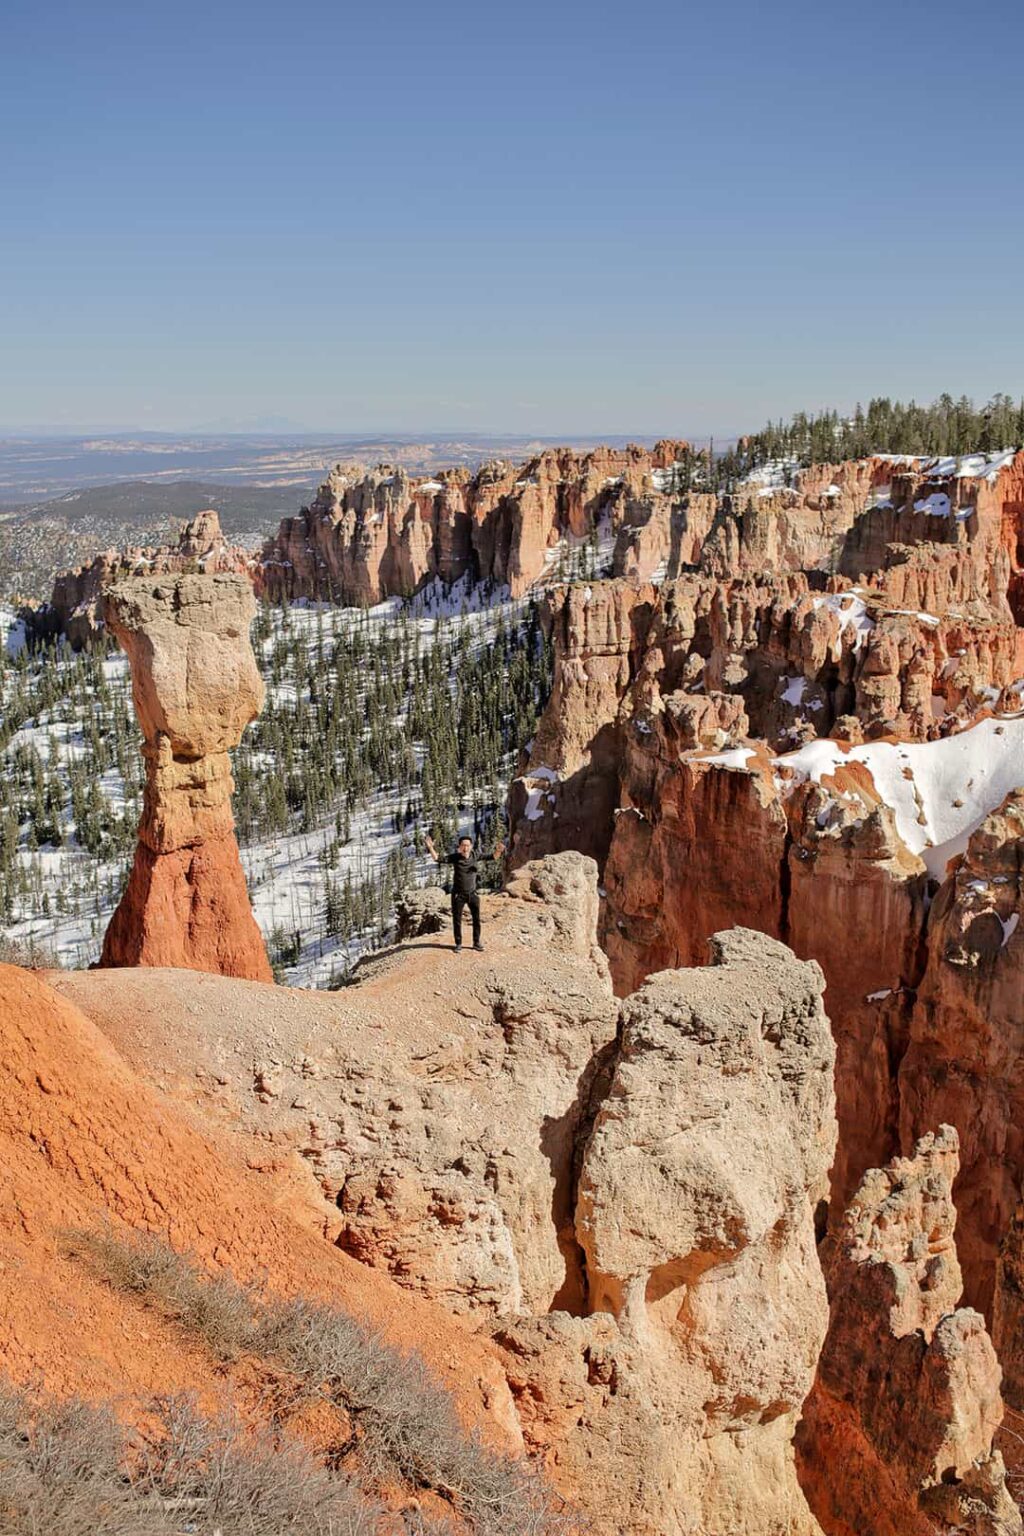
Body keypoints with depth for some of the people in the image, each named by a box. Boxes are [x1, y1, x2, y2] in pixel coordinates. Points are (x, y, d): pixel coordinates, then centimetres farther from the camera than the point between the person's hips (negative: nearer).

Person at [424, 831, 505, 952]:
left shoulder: (475, 855, -4)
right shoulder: (455, 857, -11)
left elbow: (494, 857, 3)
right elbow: (437, 858, -17)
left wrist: (499, 850, -18)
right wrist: (431, 847, -34)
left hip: (472, 893, 2)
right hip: (458, 894, -2)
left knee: (476, 918, 7)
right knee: (457, 920, 6)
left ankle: (476, 942, 21)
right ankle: (458, 944, 20)